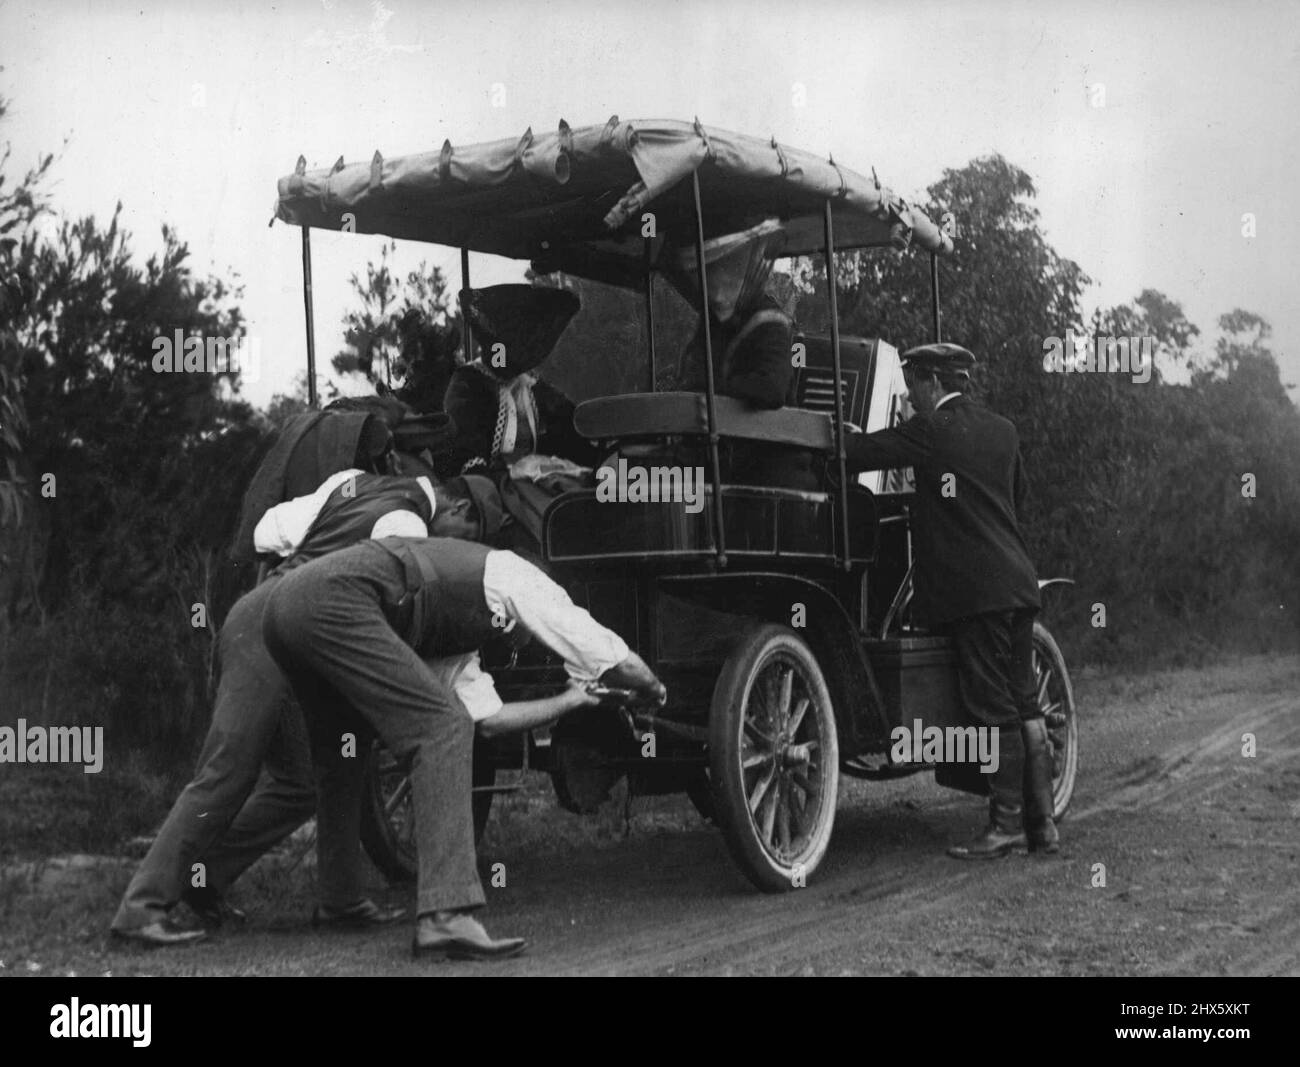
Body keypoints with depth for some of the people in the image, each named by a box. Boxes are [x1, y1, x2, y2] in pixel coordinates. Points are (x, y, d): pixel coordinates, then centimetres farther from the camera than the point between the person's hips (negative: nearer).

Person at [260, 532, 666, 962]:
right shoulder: (513, 575, 12)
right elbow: (614, 661, 10)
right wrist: (654, 688, 28)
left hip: (285, 600, 9)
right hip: (333, 600, -9)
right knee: (441, 728, -9)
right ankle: (445, 916, -18)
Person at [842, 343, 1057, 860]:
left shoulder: (931, 429, -8)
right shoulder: (1003, 430, 14)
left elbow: (861, 453, -9)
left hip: (973, 586, -8)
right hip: (1017, 581, 8)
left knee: (995, 707, -4)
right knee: (1024, 702, 10)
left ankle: (1007, 824, 0)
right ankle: (1042, 822, 13)